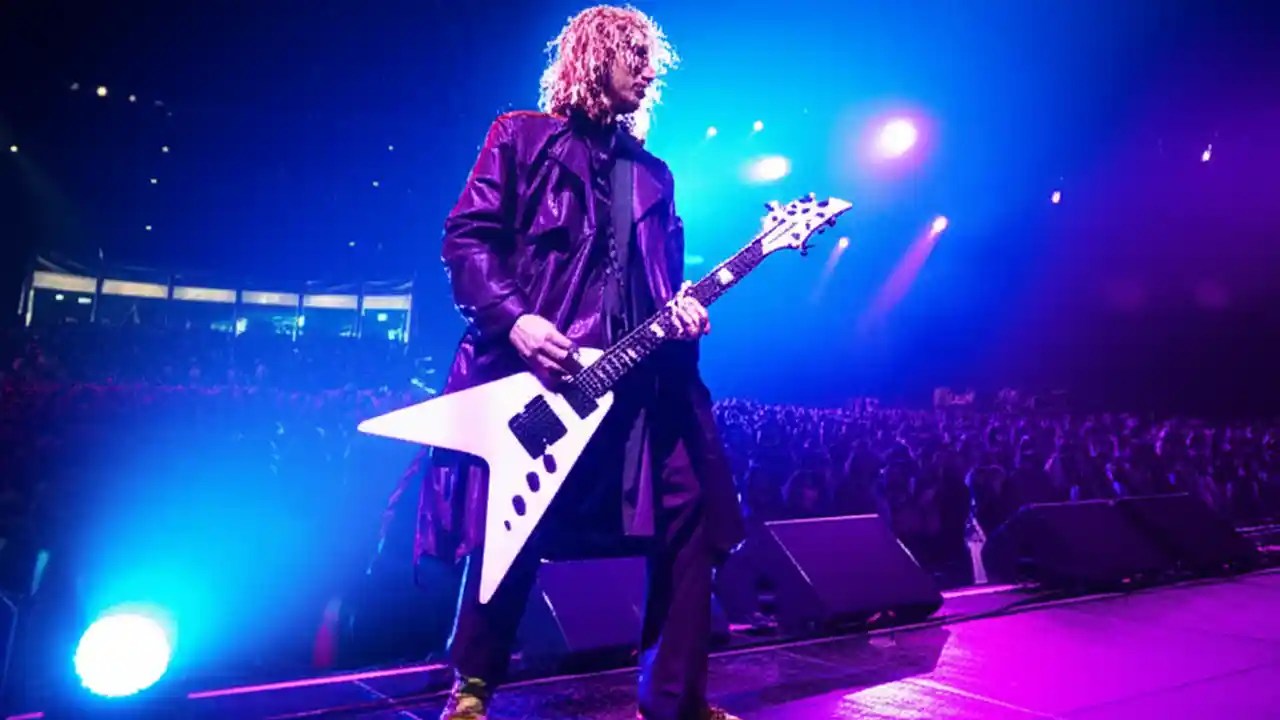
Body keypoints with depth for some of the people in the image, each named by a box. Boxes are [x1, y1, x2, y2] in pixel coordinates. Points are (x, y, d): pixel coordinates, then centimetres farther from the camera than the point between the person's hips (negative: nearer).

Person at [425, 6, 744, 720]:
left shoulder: (653, 173, 23)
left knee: (689, 517, -2)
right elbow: (466, 237, -1)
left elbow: (668, 278, 20)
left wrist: (685, 314, -3)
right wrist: (514, 318, -15)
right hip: (529, 370, -4)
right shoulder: (520, 136, 9)